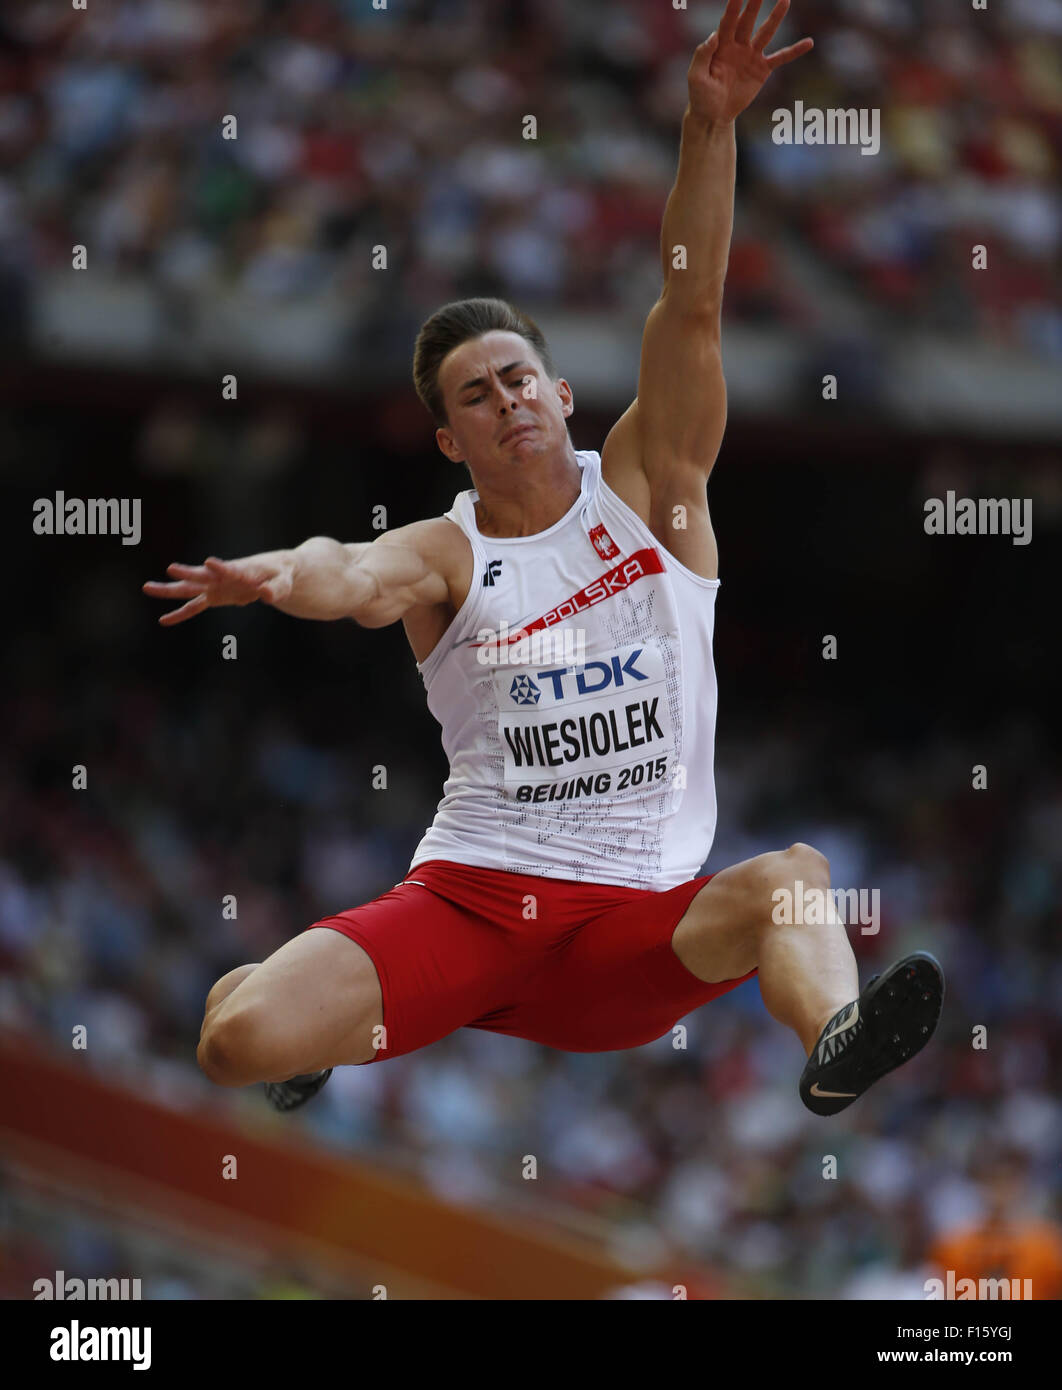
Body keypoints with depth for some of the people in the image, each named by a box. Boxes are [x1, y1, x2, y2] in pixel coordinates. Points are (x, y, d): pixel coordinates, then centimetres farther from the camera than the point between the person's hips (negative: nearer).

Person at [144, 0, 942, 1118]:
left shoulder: (646, 487, 8)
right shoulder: (445, 553, 3)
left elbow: (689, 306, -4)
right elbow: (357, 578, -21)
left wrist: (710, 128, -17)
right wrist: (284, 575, -46)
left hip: (640, 918, 1)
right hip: (468, 896, -1)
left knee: (789, 879, -31)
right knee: (242, 1038, -19)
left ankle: (834, 1044, -61)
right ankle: (328, 1015, 16)